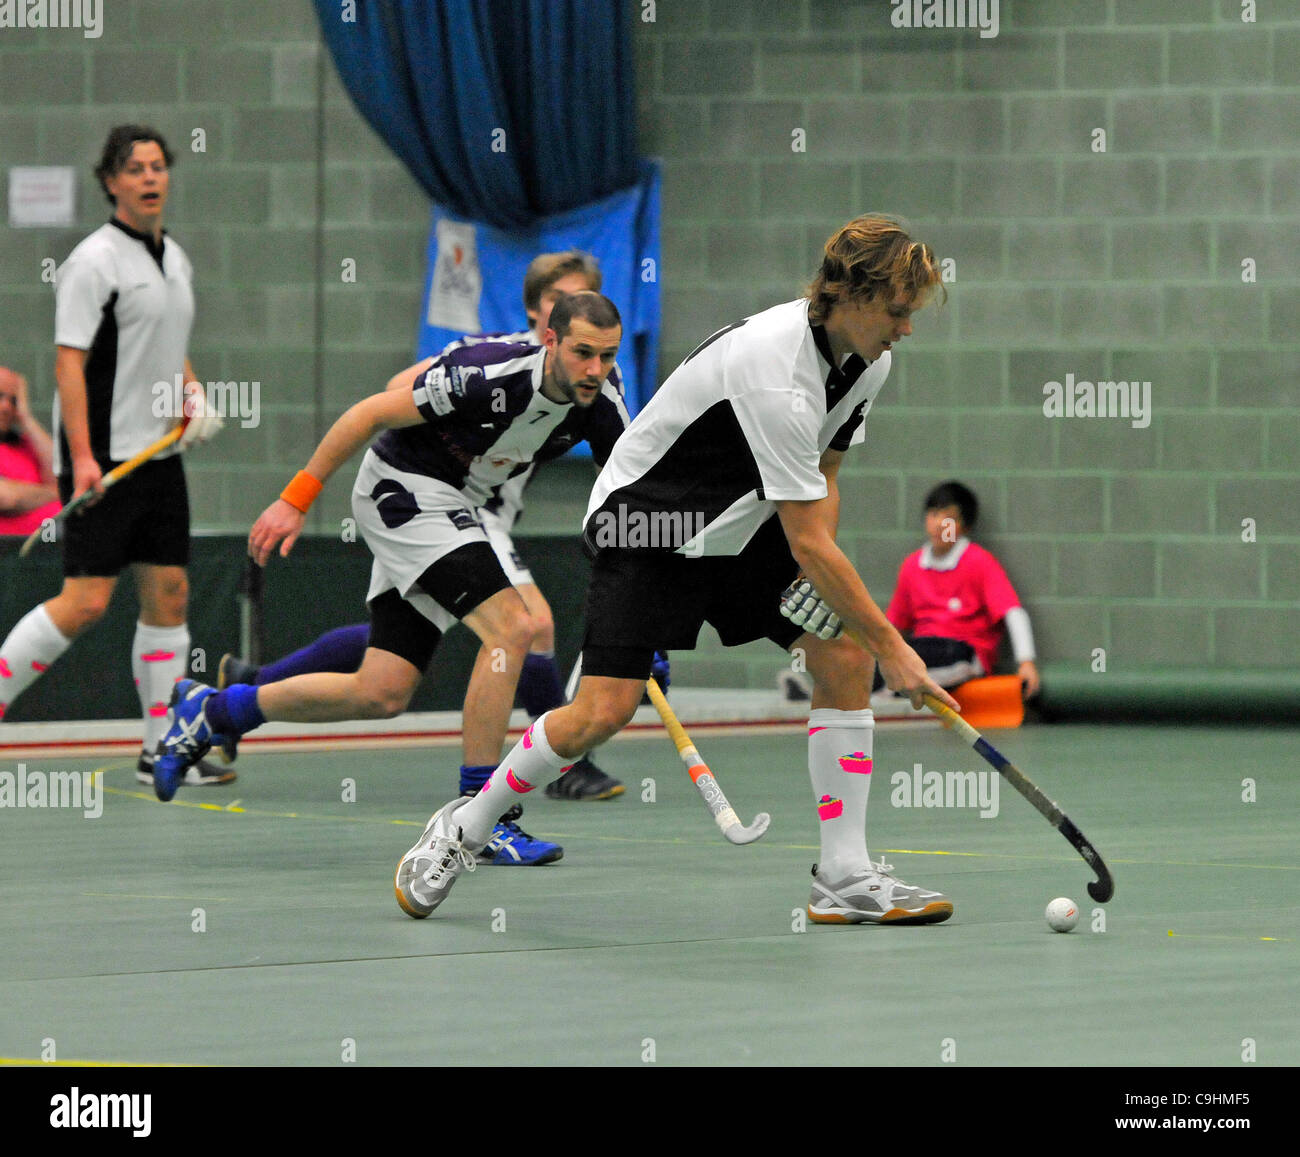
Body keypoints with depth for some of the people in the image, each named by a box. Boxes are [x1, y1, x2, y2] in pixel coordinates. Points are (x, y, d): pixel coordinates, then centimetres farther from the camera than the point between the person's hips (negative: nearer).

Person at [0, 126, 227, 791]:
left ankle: (163, 747, 9)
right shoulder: (94, 261, -11)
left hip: (160, 455, 8)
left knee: (168, 594, 5)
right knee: (86, 601, -12)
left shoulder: (175, 260, 14)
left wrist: (193, 395, 8)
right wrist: (81, 455, -22)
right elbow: (69, 362, -15)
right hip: (103, 459, -8)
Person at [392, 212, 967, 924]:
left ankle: (844, 878, -5)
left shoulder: (866, 358, -6)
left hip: (743, 525, 8)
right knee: (602, 712, -14)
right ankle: (462, 831, 10)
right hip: (646, 518, -8)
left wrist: (817, 571, -9)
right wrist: (892, 644, -27)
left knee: (844, 657, -9)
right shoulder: (777, 373, -33)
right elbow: (807, 540, -31)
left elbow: (822, 478, 9)